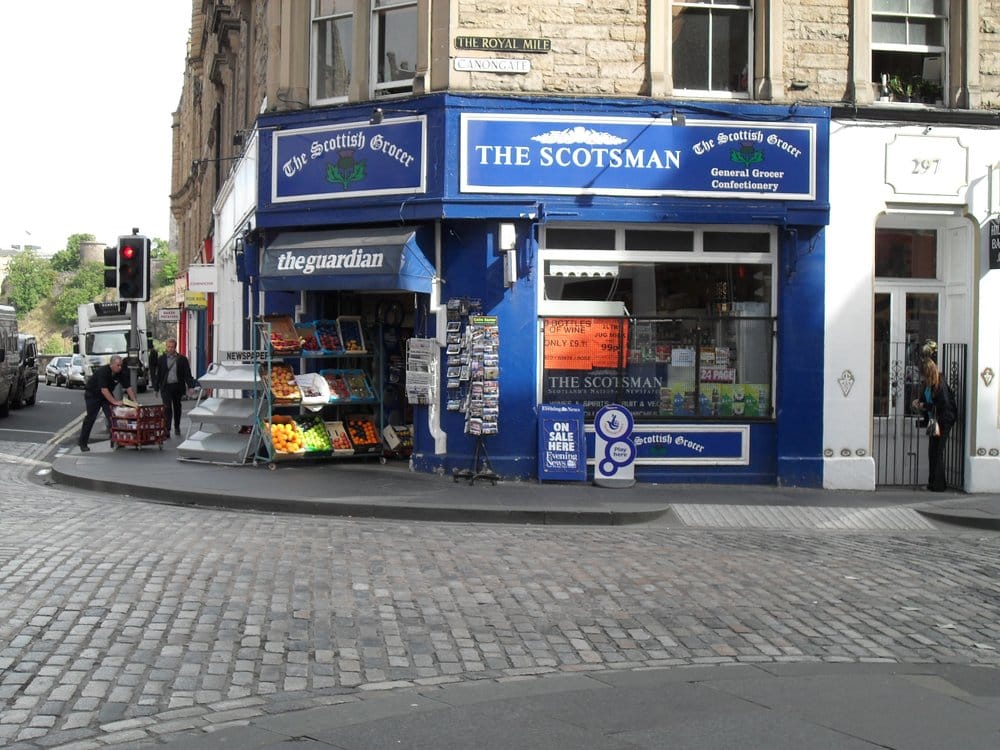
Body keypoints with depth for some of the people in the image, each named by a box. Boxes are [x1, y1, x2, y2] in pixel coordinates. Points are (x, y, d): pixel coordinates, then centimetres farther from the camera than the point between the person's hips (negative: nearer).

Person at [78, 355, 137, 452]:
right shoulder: (102, 371, -31)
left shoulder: (121, 373, -12)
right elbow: (104, 389, -36)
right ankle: (83, 443, -1)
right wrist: (115, 402, -40)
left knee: (112, 416, -7)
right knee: (90, 418, -8)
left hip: (107, 394, 6)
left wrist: (135, 401, -17)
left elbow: (128, 387, -8)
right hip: (92, 394, -6)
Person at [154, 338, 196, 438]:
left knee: (177, 407, 13)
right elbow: (157, 374, 7)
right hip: (166, 387, -1)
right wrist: (156, 388, 4)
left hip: (178, 386, 1)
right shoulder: (161, 359, 5)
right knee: (167, 408, -10)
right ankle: (167, 430, -13)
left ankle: (177, 427, 30)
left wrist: (190, 386, -9)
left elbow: (187, 374, 1)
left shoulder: (182, 359, 3)